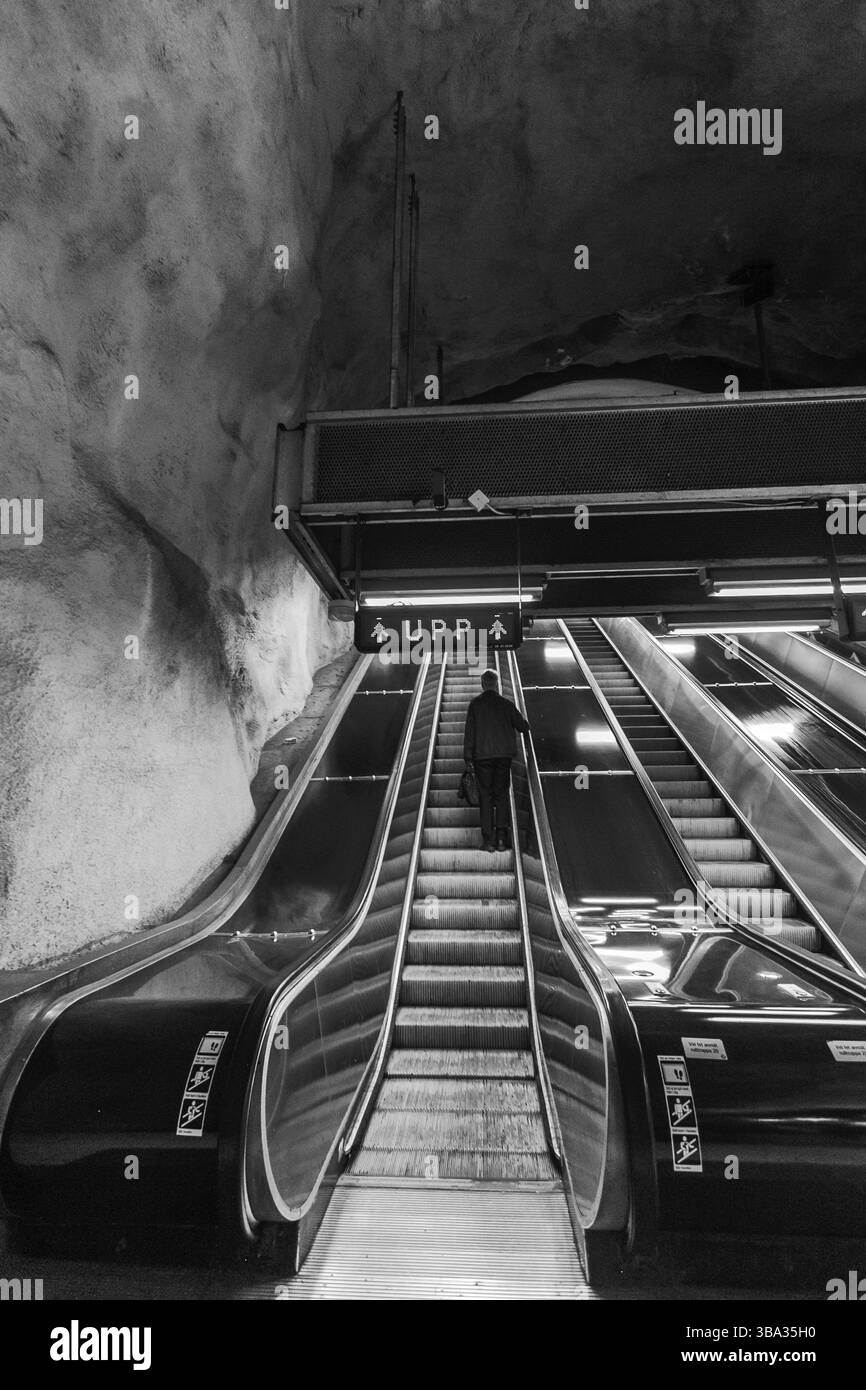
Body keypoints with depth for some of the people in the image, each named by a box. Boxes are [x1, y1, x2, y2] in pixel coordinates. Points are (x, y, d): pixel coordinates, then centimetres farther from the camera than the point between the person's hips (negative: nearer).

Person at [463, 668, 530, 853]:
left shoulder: (475, 704, 0)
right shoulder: (506, 704, 3)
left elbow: (469, 731, -3)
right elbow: (523, 727, 9)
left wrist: (468, 756, 1)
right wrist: (524, 727, 33)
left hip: (482, 755, -1)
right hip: (504, 754, 1)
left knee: (485, 796, 4)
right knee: (501, 795, 11)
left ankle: (488, 840, 2)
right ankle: (501, 837, 4)